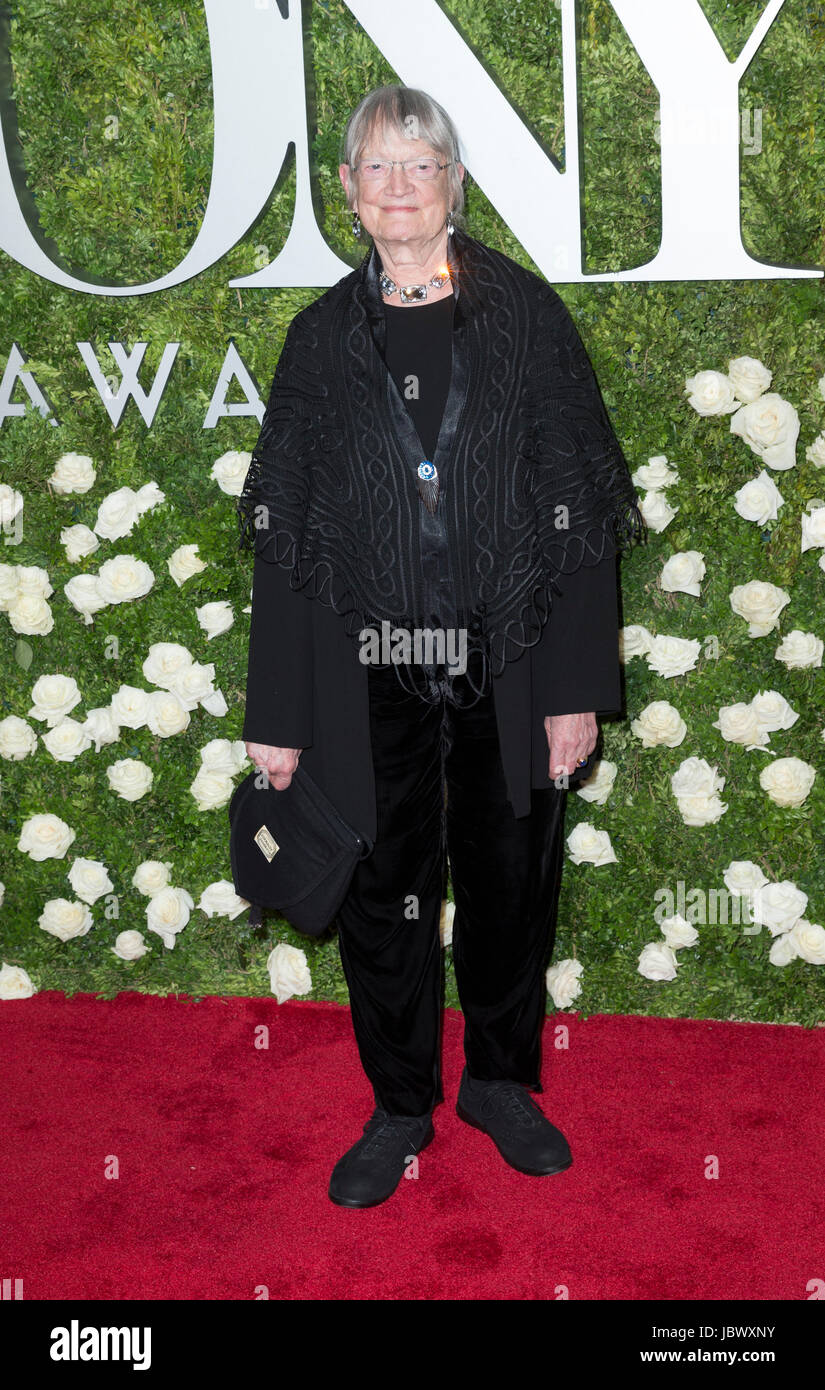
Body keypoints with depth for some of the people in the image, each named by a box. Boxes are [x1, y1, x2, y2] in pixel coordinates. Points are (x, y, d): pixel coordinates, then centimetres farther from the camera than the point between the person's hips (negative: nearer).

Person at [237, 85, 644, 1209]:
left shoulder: (526, 315, 0)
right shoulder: (323, 337, 4)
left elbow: (579, 511, -2)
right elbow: (284, 531, 4)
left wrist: (577, 688, -7)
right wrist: (277, 714, 1)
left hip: (508, 666, 0)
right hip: (371, 674, 1)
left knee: (511, 876, 12)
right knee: (385, 886, 9)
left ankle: (502, 1080, 35)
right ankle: (400, 1104, 30)